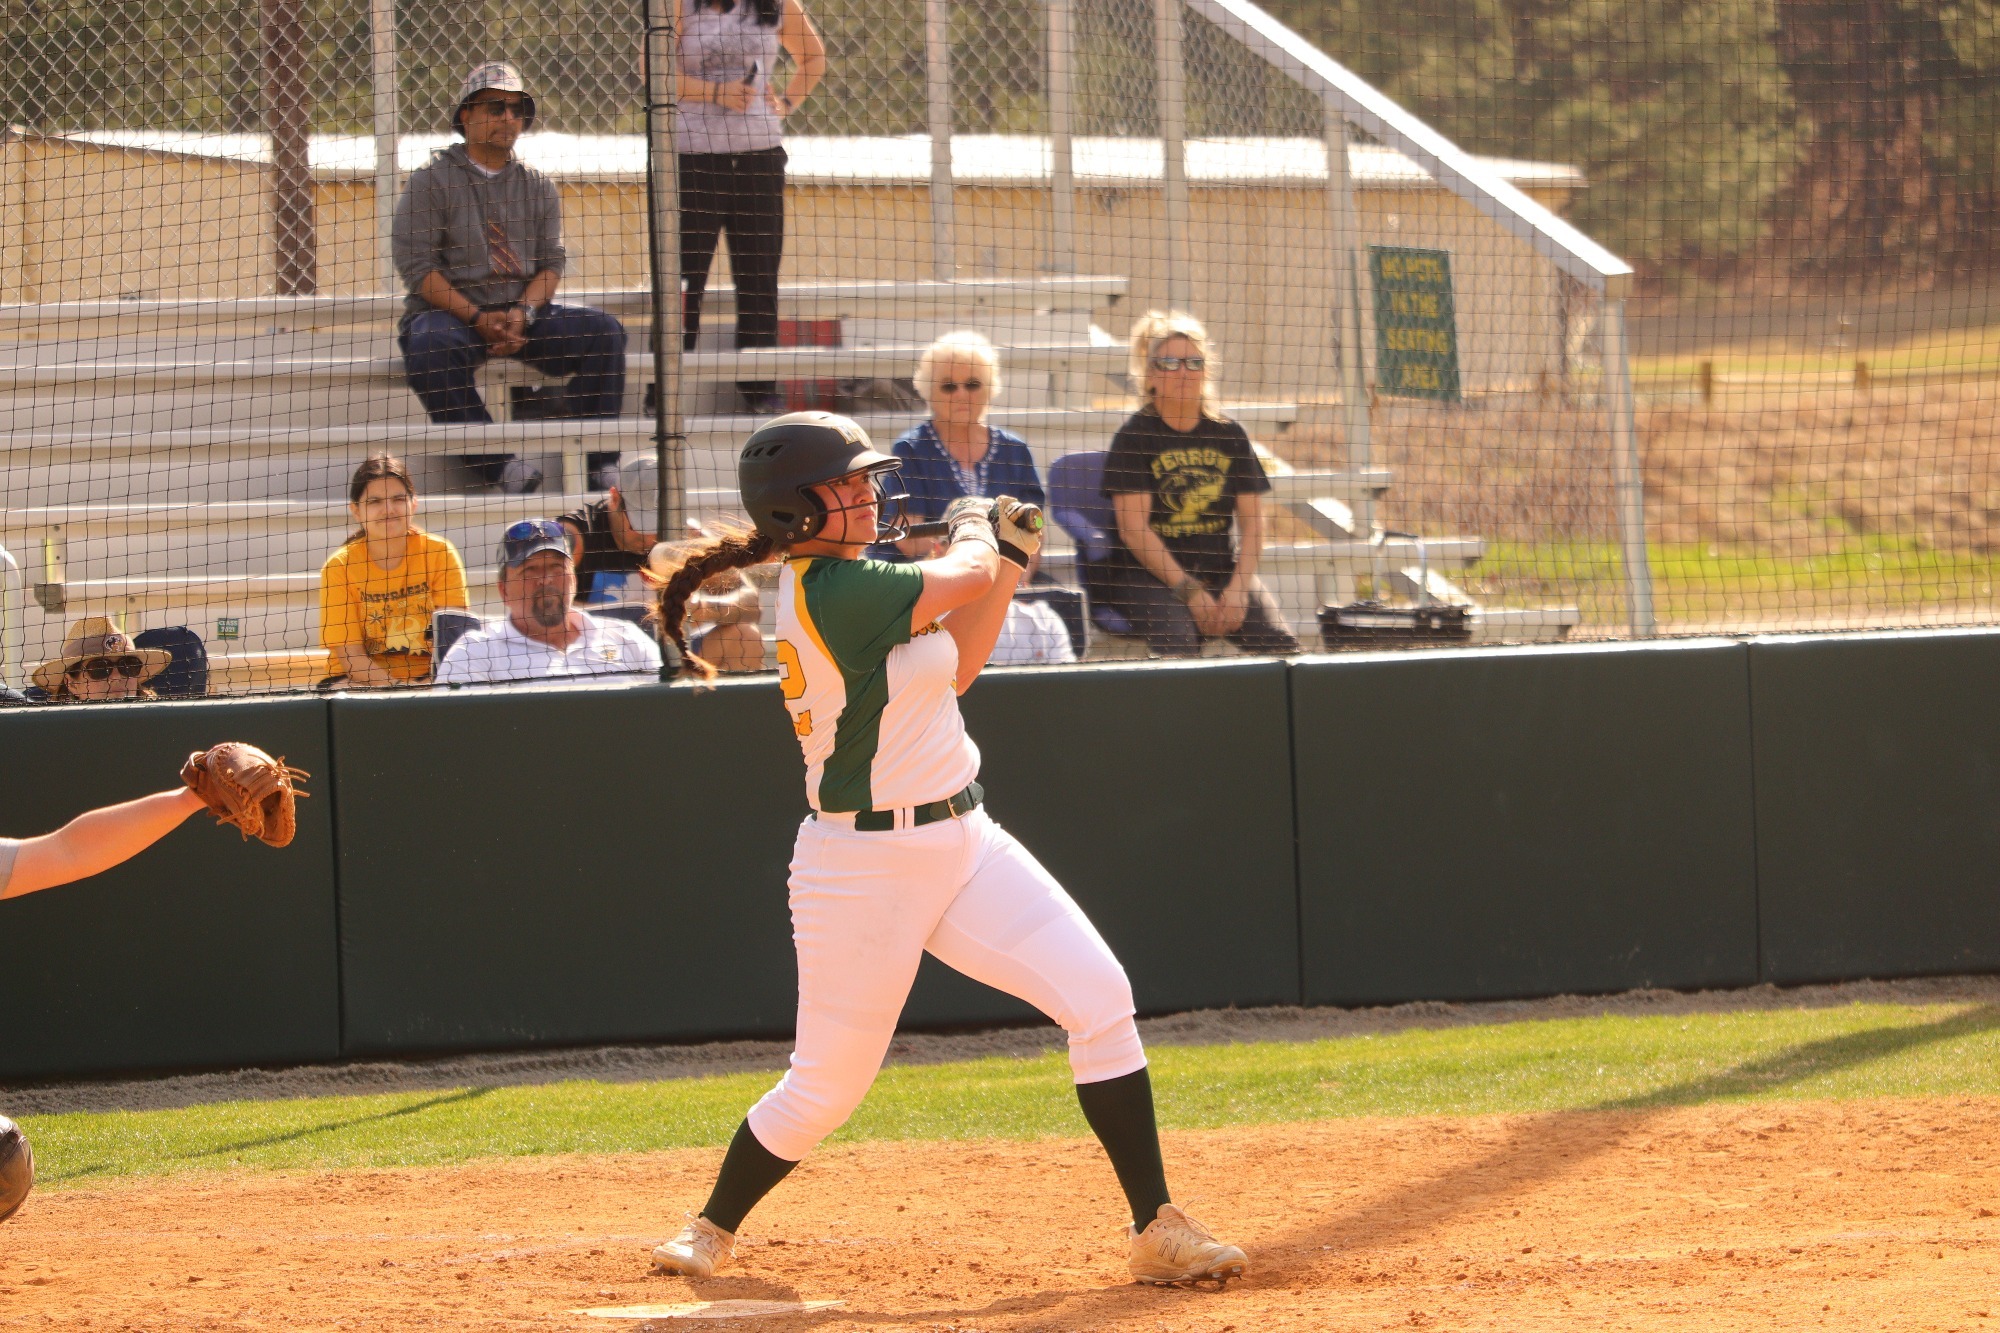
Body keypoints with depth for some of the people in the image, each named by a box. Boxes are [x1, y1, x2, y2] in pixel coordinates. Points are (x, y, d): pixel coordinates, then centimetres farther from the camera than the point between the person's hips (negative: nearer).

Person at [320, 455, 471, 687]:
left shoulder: (440, 553, -3)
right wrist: (395, 687, -27)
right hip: (363, 682, -1)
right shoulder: (340, 566, -6)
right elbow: (350, 656, -10)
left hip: (427, 679, 1)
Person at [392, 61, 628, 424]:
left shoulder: (537, 186, 15)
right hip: (449, 311, -4)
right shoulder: (432, 179, 2)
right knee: (431, 345, -38)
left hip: (524, 313, 4)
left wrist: (522, 313, -13)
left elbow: (552, 263, 9)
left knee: (605, 332, -17)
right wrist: (477, 318, -17)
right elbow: (416, 265, -6)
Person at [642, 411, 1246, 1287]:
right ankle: (711, 1229, 31)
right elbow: (962, 579, -14)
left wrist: (1008, 558, 10)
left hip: (963, 844, 9)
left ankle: (1159, 1231, -5)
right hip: (865, 870, -9)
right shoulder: (834, 591, -22)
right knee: (827, 1086, 4)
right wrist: (975, 531, 8)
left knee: (1099, 996, -7)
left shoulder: (836, 586, 8)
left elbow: (952, 666, 16)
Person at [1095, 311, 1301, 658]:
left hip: (1223, 570, 4)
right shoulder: (1135, 436, 0)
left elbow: (1252, 523, 8)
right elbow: (1134, 528, -8)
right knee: (1177, 643, -35)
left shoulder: (1228, 435, 12)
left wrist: (1237, 589, -9)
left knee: (1280, 644, -20)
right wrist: (1189, 591, -15)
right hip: (1146, 573, -4)